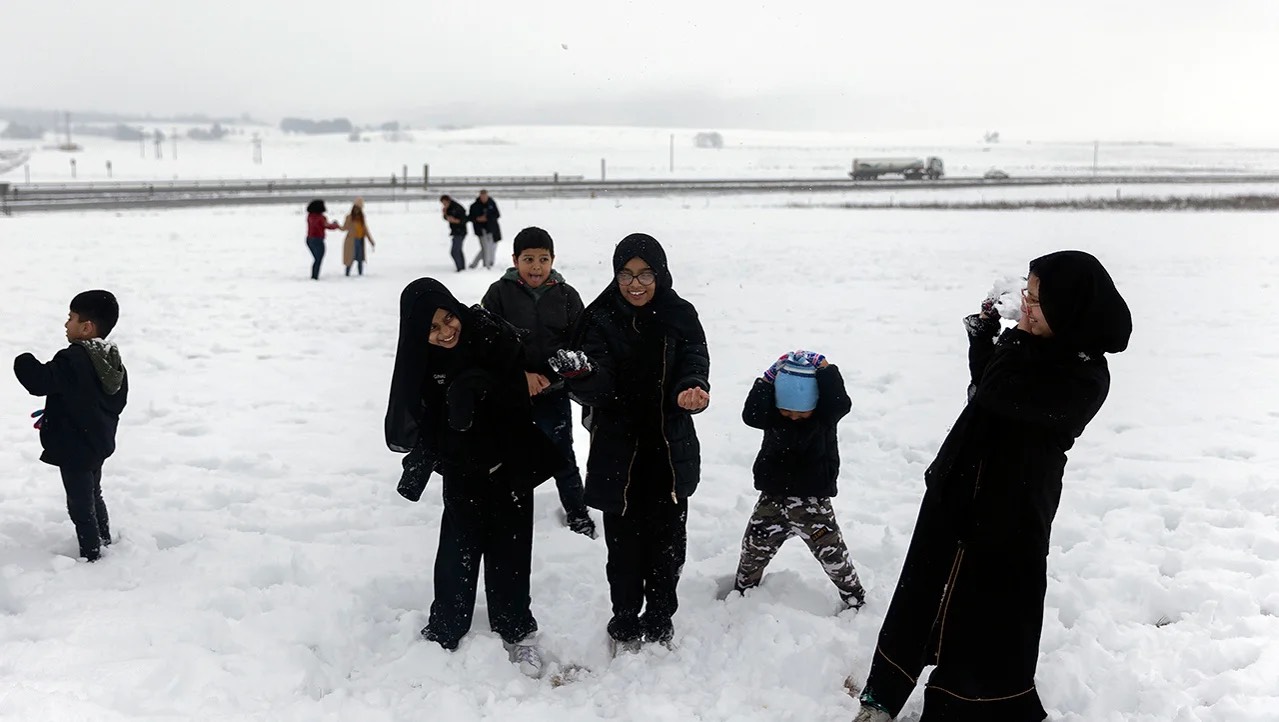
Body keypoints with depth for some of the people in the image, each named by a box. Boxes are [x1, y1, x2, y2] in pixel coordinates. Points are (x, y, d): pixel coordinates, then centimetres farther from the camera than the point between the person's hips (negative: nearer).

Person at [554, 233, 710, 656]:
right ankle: (625, 625, 29)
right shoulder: (600, 319, -7)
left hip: (670, 451, 2)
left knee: (667, 541, 12)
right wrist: (579, 374, -40)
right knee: (624, 542, 7)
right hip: (618, 451, -1)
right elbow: (597, 387, -17)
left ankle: (659, 622, 33)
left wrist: (693, 390, -32)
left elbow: (695, 365, -8)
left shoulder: (680, 317, -2)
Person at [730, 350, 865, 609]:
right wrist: (768, 380, -31)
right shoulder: (772, 413, -10)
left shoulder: (826, 414, -13)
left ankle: (856, 601, 25)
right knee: (753, 551, 16)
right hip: (773, 498, 2)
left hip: (813, 502, -2)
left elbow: (841, 404, -35)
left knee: (833, 555, 3)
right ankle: (741, 593, 41)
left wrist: (826, 371, -32)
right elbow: (751, 415, -30)